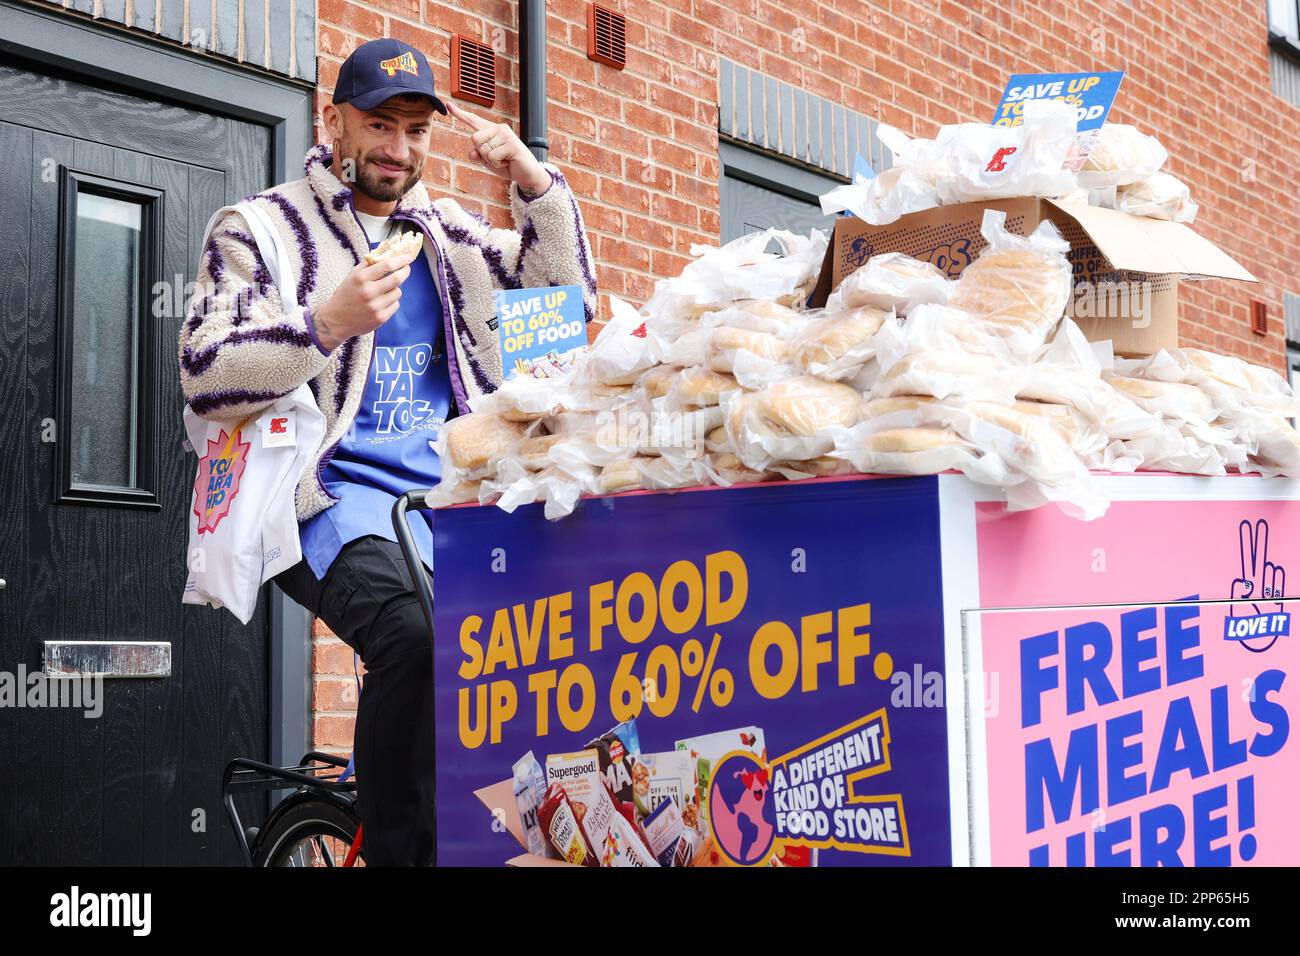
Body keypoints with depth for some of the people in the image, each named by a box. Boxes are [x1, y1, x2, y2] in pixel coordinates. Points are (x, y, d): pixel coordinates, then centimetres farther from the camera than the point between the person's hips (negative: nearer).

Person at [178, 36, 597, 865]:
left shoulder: (446, 232, 22)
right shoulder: (258, 230, 7)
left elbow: (567, 292, 19)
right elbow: (205, 379, -4)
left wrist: (533, 180, 5)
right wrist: (329, 323, -19)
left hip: (454, 488, 5)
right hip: (335, 492, -5)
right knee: (417, 634, -36)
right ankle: (399, 852, -19)